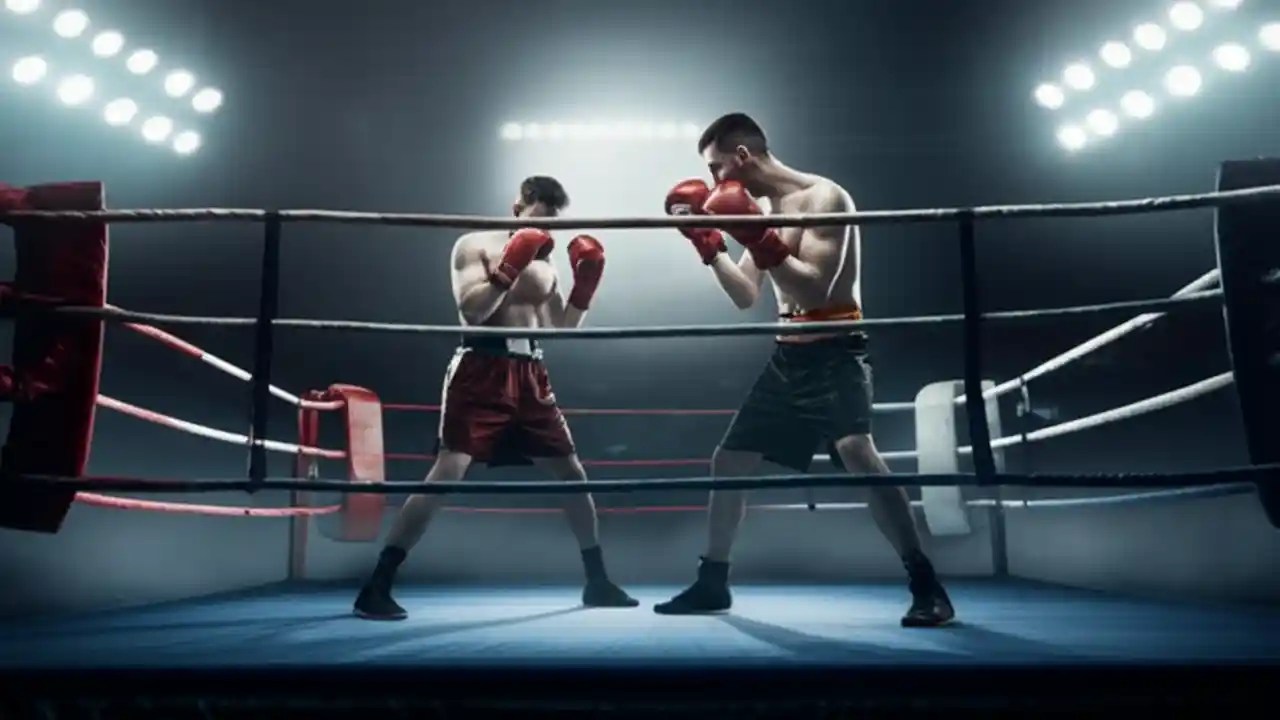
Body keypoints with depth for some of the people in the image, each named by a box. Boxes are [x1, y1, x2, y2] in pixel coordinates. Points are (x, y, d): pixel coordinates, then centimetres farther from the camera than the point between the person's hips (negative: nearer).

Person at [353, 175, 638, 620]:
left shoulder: (544, 264, 18)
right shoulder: (475, 246, 3)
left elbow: (561, 332, 15)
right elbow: (471, 310, -12)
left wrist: (585, 286, 6)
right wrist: (509, 269, -16)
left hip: (530, 375, 6)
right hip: (482, 370, -6)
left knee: (572, 473, 8)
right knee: (447, 473, -16)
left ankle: (597, 582, 22)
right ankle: (377, 586, -13)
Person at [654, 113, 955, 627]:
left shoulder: (823, 197, -12)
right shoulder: (765, 209, 12)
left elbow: (816, 289, -22)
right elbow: (745, 297, 17)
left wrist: (760, 241, -26)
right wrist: (709, 246, 8)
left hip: (835, 352, -8)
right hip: (788, 354, 8)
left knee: (857, 454, -29)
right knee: (728, 460, 9)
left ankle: (926, 586, -21)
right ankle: (712, 584, 23)